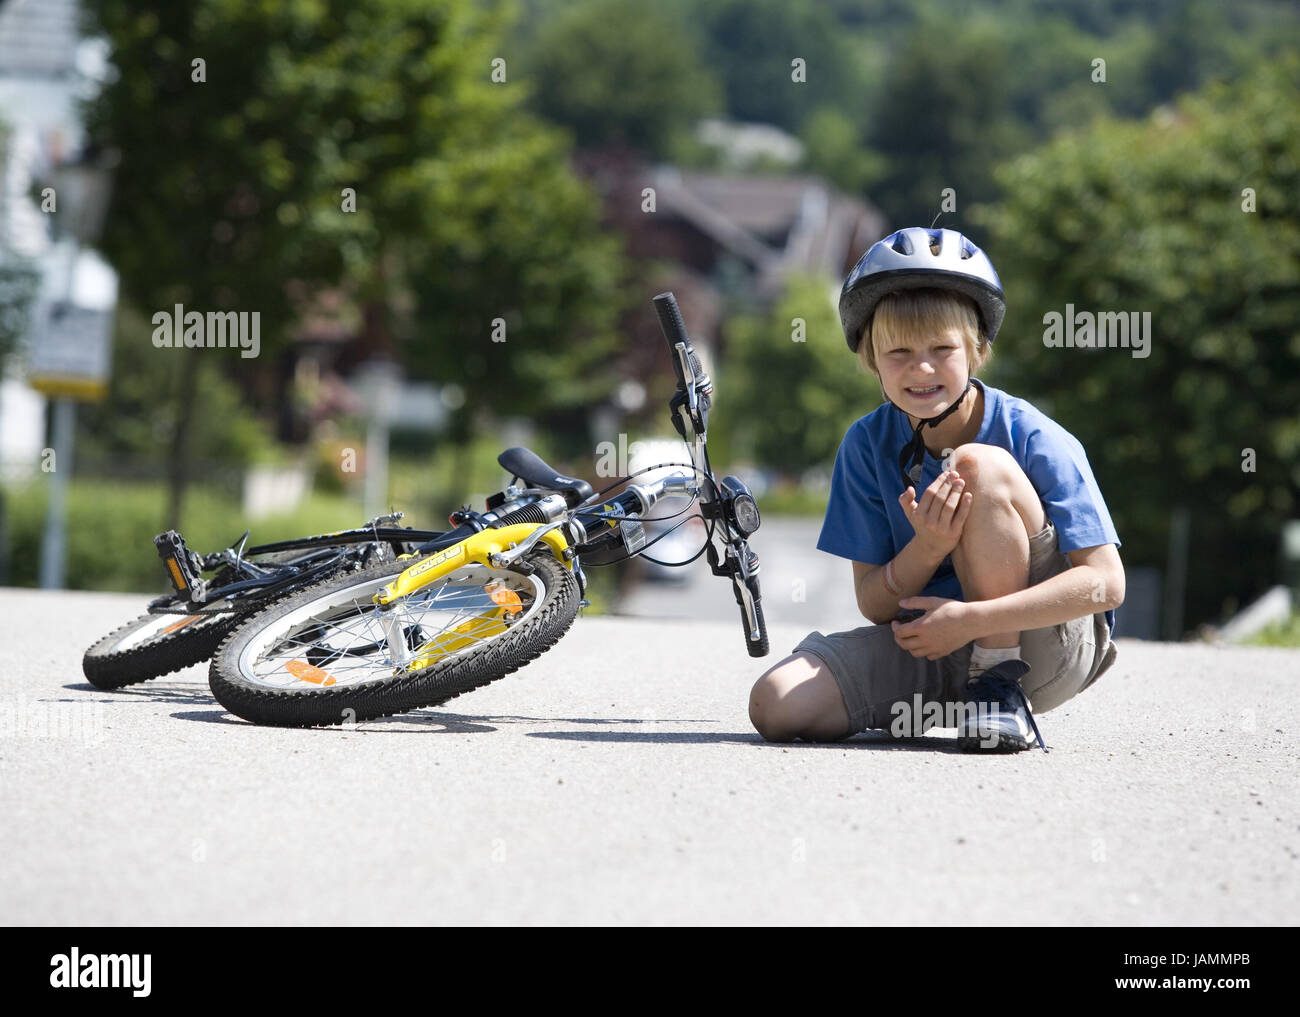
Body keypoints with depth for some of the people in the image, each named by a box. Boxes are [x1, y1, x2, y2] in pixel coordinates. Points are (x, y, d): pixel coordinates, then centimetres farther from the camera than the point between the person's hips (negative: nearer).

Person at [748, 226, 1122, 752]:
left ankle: (1001, 689, -19)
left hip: (1046, 646, -4)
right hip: (927, 648, 4)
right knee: (775, 706, -20)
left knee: (979, 465, -26)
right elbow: (874, 605, 0)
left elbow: (1106, 581, -20)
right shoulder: (868, 445, -2)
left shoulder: (1035, 439, -13)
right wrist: (926, 549, -24)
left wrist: (972, 618, -28)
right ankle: (932, 705, 6)